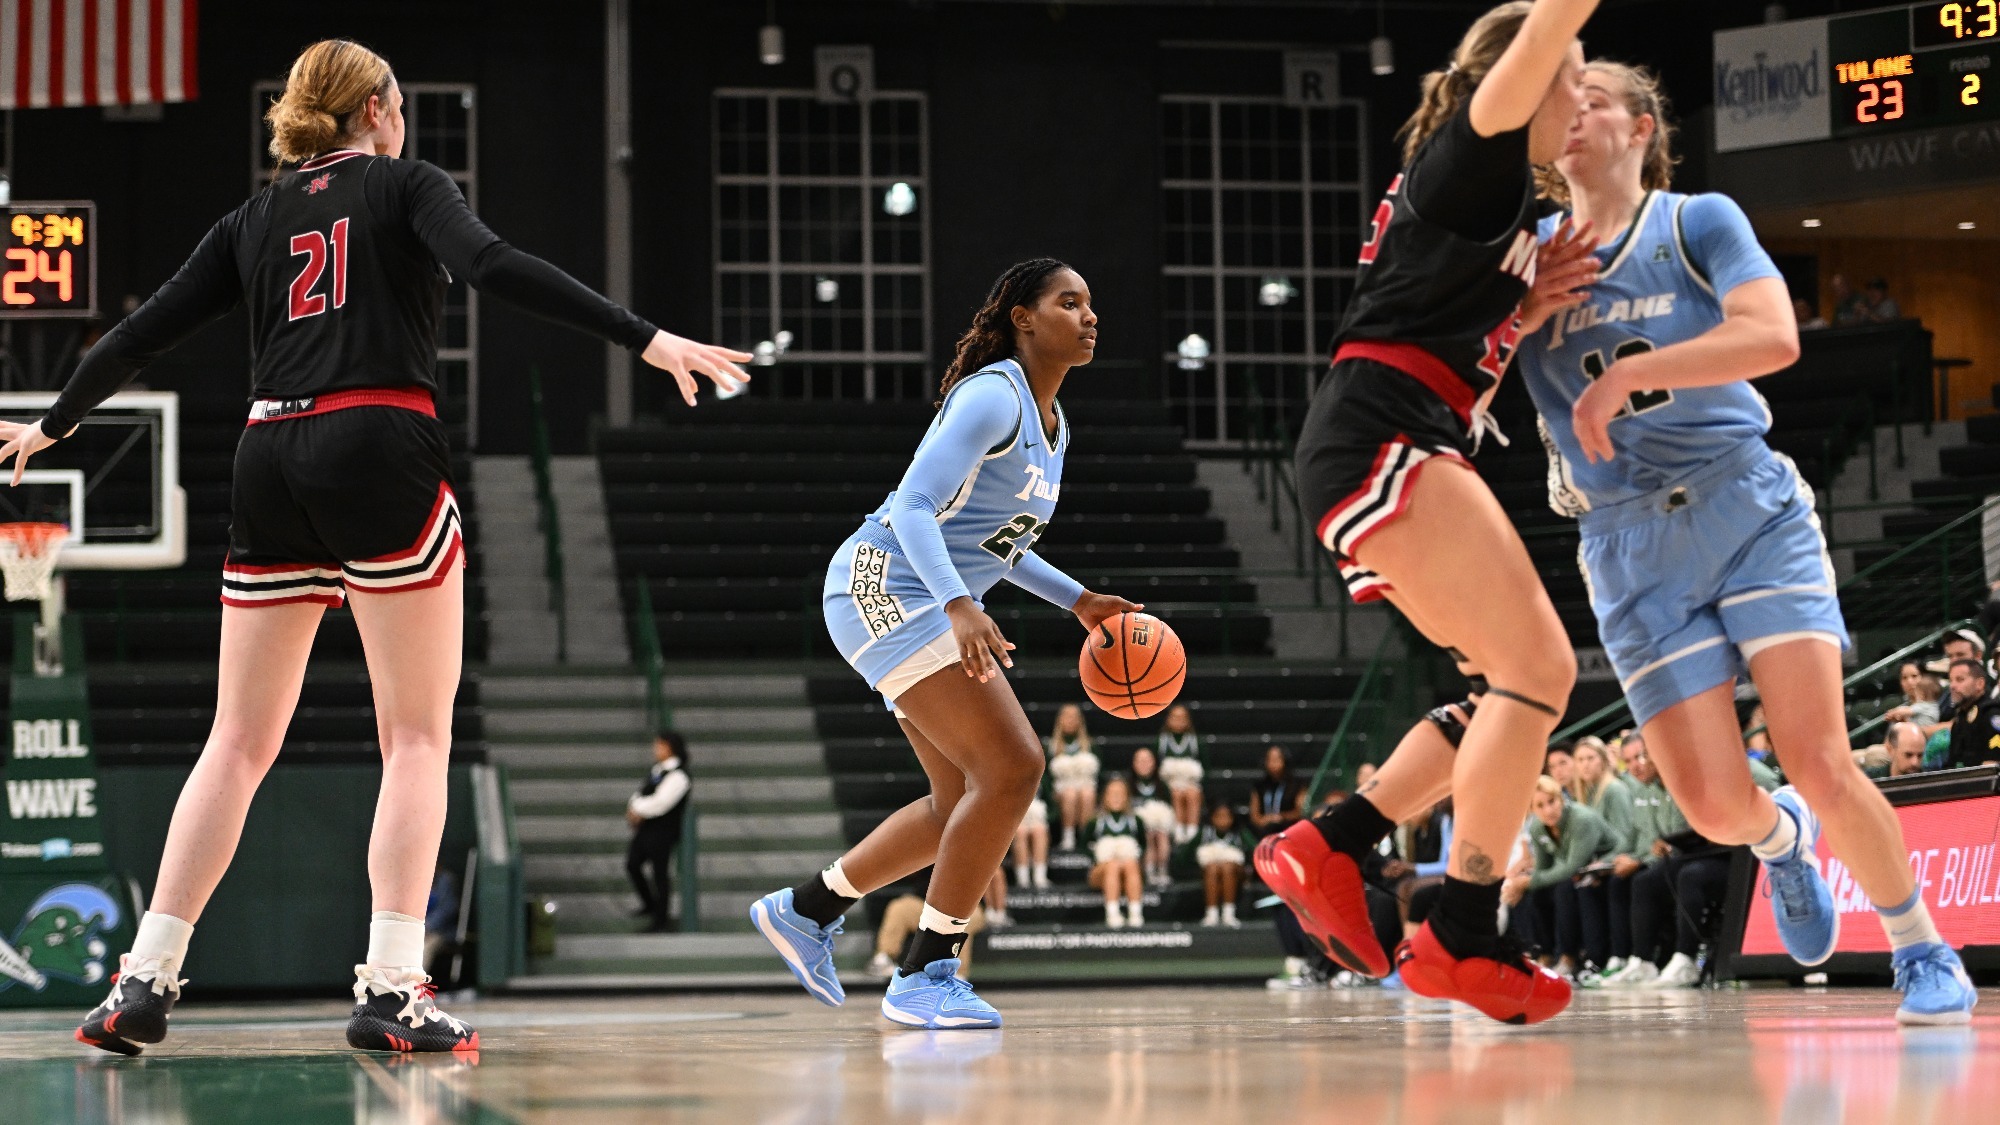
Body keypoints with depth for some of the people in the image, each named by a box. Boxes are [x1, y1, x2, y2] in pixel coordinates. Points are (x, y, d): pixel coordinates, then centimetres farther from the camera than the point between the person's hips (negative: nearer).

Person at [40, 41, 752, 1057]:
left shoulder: (252, 221, 19)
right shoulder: (405, 183, 7)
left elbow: (146, 331, 20)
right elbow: (491, 266, -11)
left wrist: (51, 425, 35)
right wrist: (647, 340, -18)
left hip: (270, 463, 5)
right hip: (381, 452, -4)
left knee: (239, 741, 10)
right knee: (417, 736, -1)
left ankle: (144, 984, 4)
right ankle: (390, 991, -11)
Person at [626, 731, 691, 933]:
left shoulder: (677, 775, -17)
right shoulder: (656, 770, 12)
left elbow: (660, 803, -25)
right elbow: (641, 793, 14)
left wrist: (636, 808, -12)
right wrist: (635, 809, -7)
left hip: (663, 831, -9)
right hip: (645, 828, 9)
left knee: (660, 874, 0)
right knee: (633, 864, 13)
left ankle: (661, 921, 11)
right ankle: (650, 905, 33)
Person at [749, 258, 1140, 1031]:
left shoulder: (1051, 423, 14)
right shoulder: (991, 397, -16)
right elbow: (913, 507, -26)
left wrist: (1079, 602, 17)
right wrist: (961, 608, -38)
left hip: (941, 606, 10)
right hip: (884, 586, -10)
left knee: (963, 803, 12)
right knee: (1012, 767, -19)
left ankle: (806, 908, 25)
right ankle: (925, 975, -12)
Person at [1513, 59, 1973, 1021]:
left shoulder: (1701, 222, 0)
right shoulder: (1532, 254, 9)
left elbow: (1774, 337, -18)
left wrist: (1627, 372, -24)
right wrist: (1530, 301, -10)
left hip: (1749, 511, -2)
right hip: (1630, 552, 2)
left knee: (1818, 764, -15)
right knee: (1715, 809, -9)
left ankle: (1922, 951, 7)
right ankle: (1782, 836, 28)